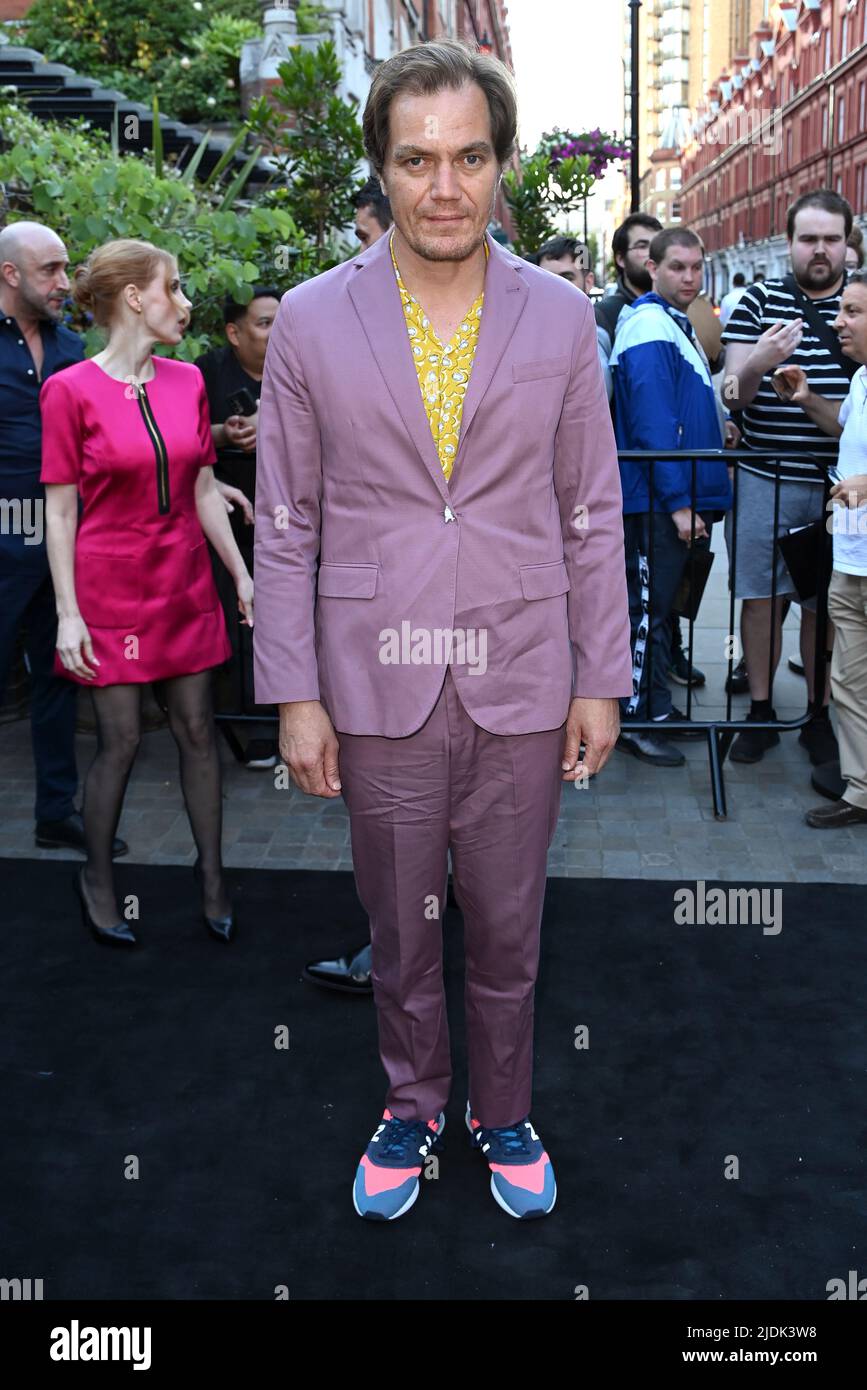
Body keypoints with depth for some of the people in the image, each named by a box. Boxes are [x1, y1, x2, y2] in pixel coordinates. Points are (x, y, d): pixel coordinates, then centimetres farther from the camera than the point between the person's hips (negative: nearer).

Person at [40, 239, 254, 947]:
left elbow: (203, 491, 10)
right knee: (119, 742, 2)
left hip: (186, 582, 4)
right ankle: (97, 878, 23)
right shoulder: (71, 390, -8)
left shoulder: (188, 381, 5)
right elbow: (60, 509, -8)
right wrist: (68, 612, -12)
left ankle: (212, 874, 22)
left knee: (198, 731, 8)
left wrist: (243, 573, 8)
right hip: (111, 587, -4)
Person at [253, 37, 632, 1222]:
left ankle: (502, 1112, 38)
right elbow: (286, 524, 0)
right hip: (380, 690, 0)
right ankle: (412, 1106, 39)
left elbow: (592, 513, 3)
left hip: (522, 685, 1)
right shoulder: (311, 322, -2)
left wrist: (601, 679, 1)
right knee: (401, 931, 15)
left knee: (508, 927, 15)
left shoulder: (560, 318, 0)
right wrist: (294, 694, -3)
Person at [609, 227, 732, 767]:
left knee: (661, 603, 15)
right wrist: (679, 502, -22)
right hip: (656, 499, -10)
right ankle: (634, 720, 6)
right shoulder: (650, 328, -14)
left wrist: (698, 497, 17)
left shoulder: (678, 325, 17)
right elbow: (653, 425, -21)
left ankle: (658, 707, 26)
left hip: (679, 498, 10)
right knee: (648, 606, -3)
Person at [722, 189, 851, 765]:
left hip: (839, 485, 1)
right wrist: (757, 365, -21)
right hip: (766, 480, 0)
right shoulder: (758, 301, 4)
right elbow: (733, 395, 0)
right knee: (759, 596, 5)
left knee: (824, 605, 7)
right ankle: (760, 710, 19)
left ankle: (819, 714, 21)